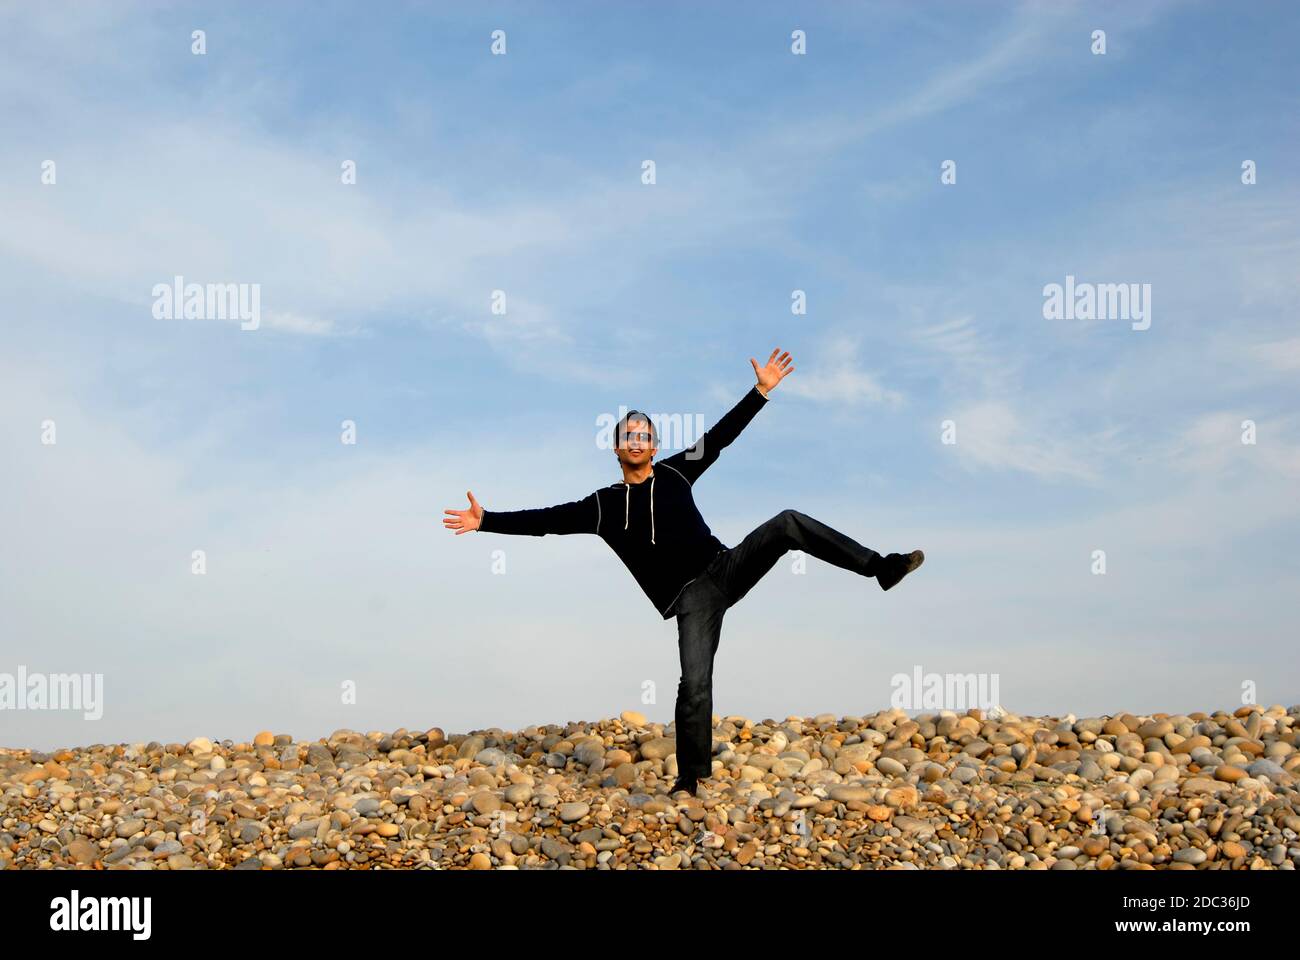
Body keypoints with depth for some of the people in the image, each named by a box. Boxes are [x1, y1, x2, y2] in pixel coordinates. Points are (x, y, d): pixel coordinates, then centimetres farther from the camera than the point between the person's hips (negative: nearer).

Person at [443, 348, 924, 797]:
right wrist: (487, 521, -10)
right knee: (695, 685, -17)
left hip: (726, 567, 2)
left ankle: (881, 567, -13)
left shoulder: (675, 473, 10)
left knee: (788, 523, -18)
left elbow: (720, 435, 7)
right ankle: (691, 778, -1)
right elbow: (547, 520, -1)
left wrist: (761, 392, 0)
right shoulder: (604, 505, 5)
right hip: (691, 598, -2)